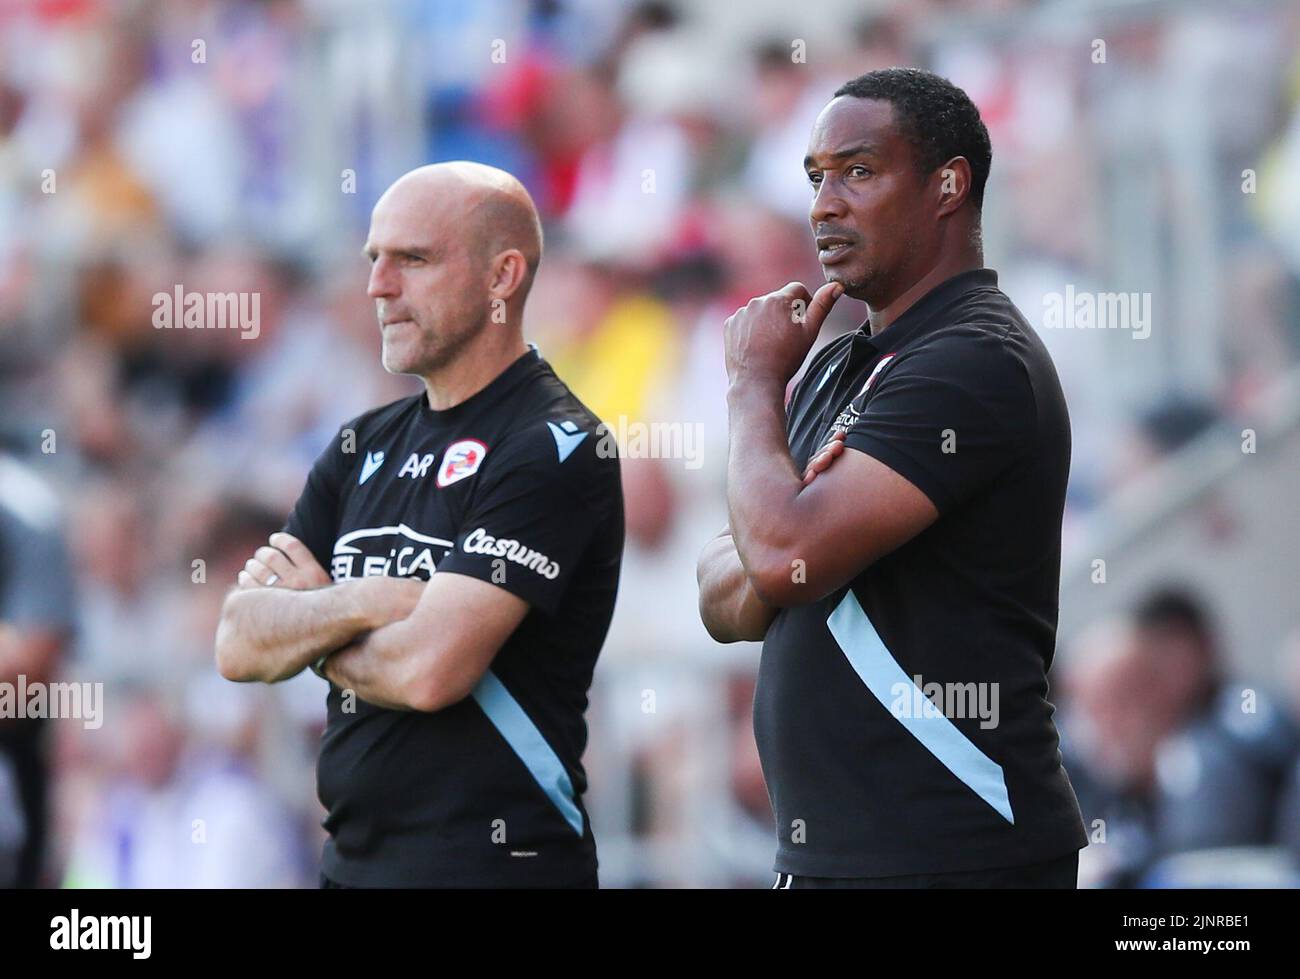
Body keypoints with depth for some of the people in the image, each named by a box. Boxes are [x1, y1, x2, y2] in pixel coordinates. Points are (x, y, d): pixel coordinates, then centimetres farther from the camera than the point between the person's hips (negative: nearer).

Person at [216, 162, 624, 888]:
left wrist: (309, 624, -2)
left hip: (494, 860, -7)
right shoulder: (366, 447, 12)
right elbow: (239, 647, 4)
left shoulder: (553, 447, -12)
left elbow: (429, 670, -21)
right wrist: (358, 603, -15)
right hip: (354, 858, 7)